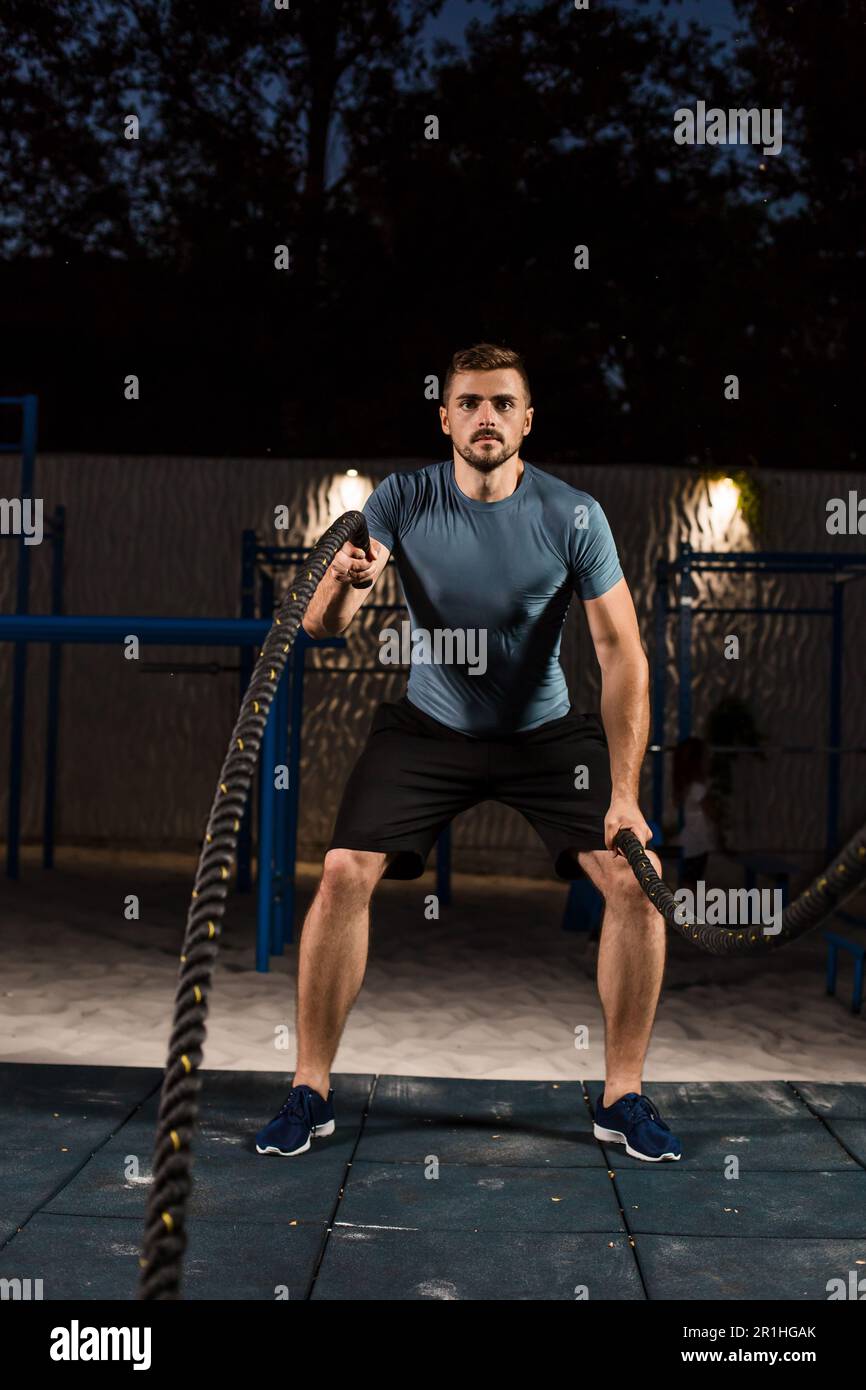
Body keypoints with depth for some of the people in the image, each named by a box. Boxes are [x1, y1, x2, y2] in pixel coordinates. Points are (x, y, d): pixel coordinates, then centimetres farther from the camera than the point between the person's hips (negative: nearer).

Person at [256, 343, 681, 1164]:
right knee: (343, 875, -15)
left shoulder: (574, 517, -16)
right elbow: (321, 627, -16)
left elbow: (621, 652, -16)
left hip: (545, 731, 0)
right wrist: (344, 582, -41)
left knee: (637, 879, -14)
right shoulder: (401, 502, -13)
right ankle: (310, 1091, 2)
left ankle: (623, 1097, 4)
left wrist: (624, 795, -24)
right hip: (429, 727, 0)